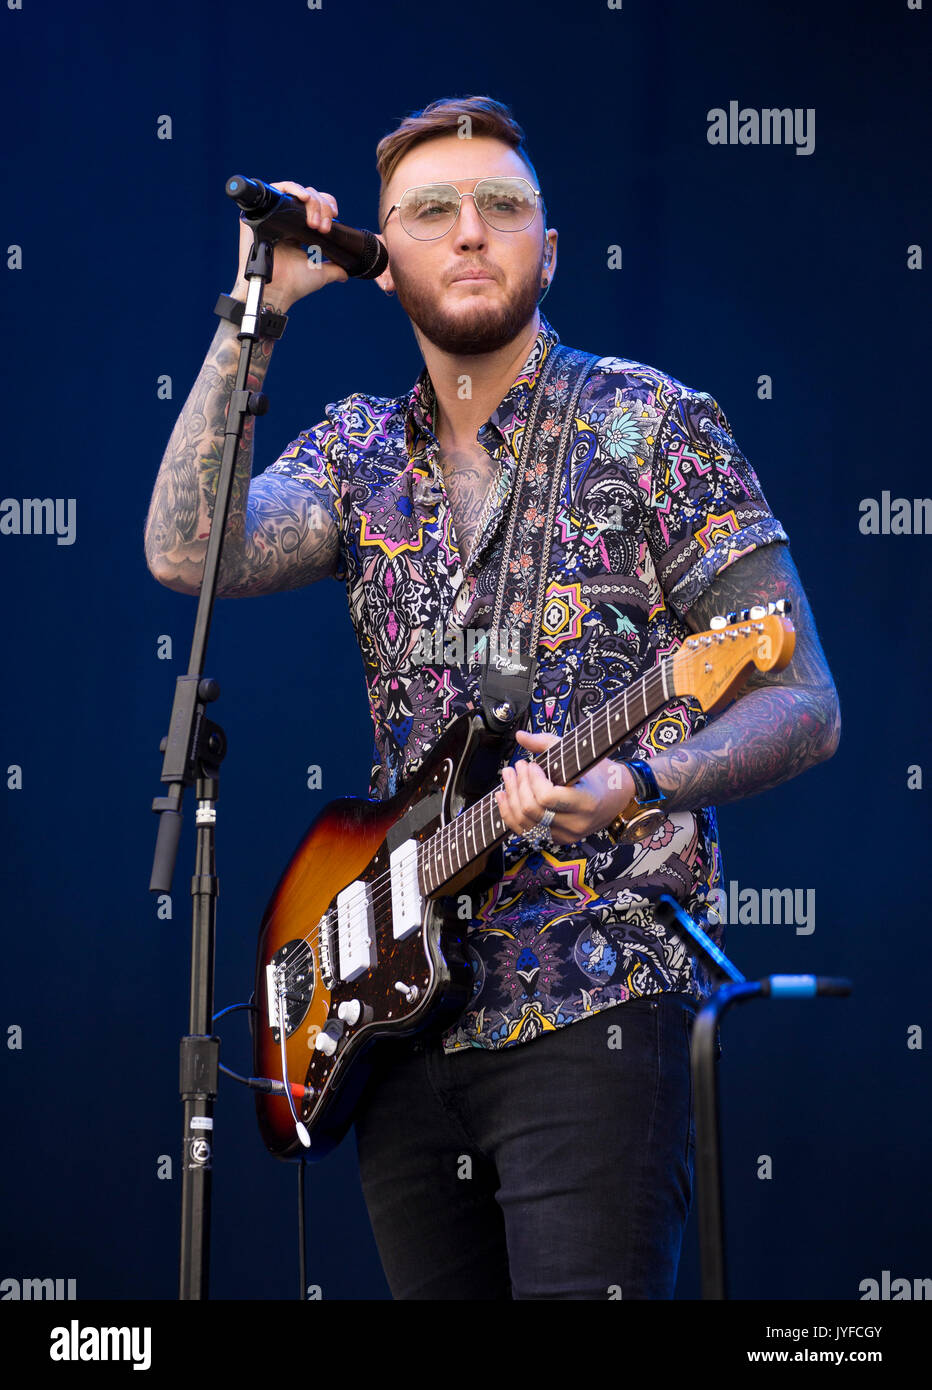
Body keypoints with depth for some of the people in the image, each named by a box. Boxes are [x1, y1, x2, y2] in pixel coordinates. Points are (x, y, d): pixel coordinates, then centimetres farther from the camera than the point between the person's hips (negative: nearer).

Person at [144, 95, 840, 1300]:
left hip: (591, 1007, -5)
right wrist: (255, 315, -7)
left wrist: (636, 786, -23)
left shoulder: (648, 424, -1)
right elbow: (188, 555, -7)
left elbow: (802, 703, -4)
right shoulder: (360, 453, 12)